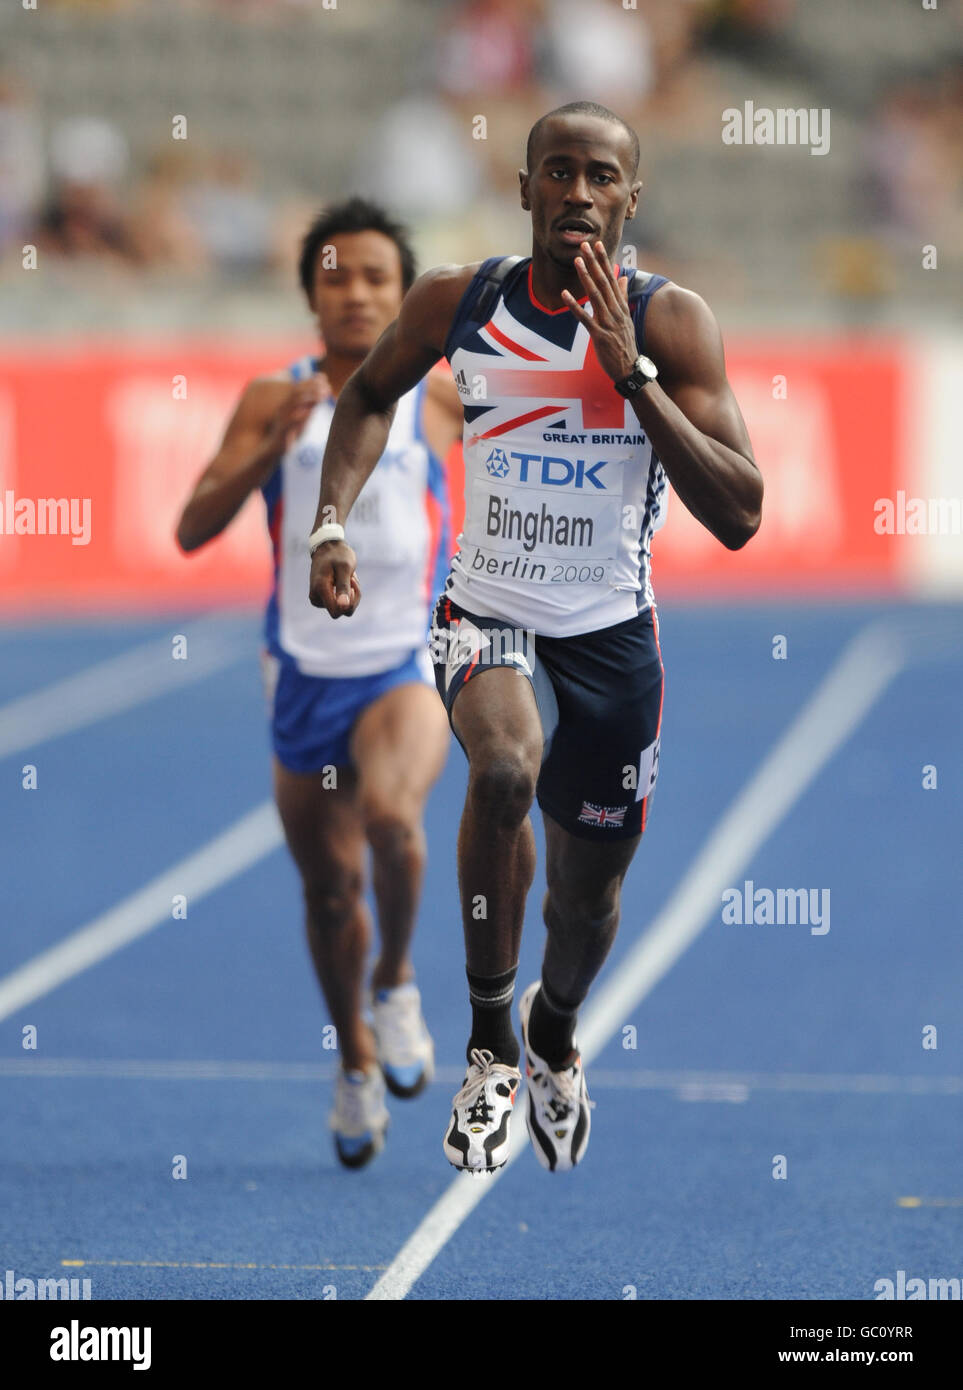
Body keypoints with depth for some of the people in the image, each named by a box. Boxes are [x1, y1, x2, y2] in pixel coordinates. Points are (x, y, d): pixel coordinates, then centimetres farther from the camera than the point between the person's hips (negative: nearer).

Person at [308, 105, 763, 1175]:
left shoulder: (670, 322, -12)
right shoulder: (456, 302, -6)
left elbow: (739, 518, -19)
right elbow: (371, 393, 16)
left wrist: (630, 371, -26)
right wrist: (333, 523, 0)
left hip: (612, 638, 1)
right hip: (488, 616, -1)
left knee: (588, 892, 15)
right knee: (505, 767, -34)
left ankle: (555, 1029, 53)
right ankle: (490, 1036, -14)